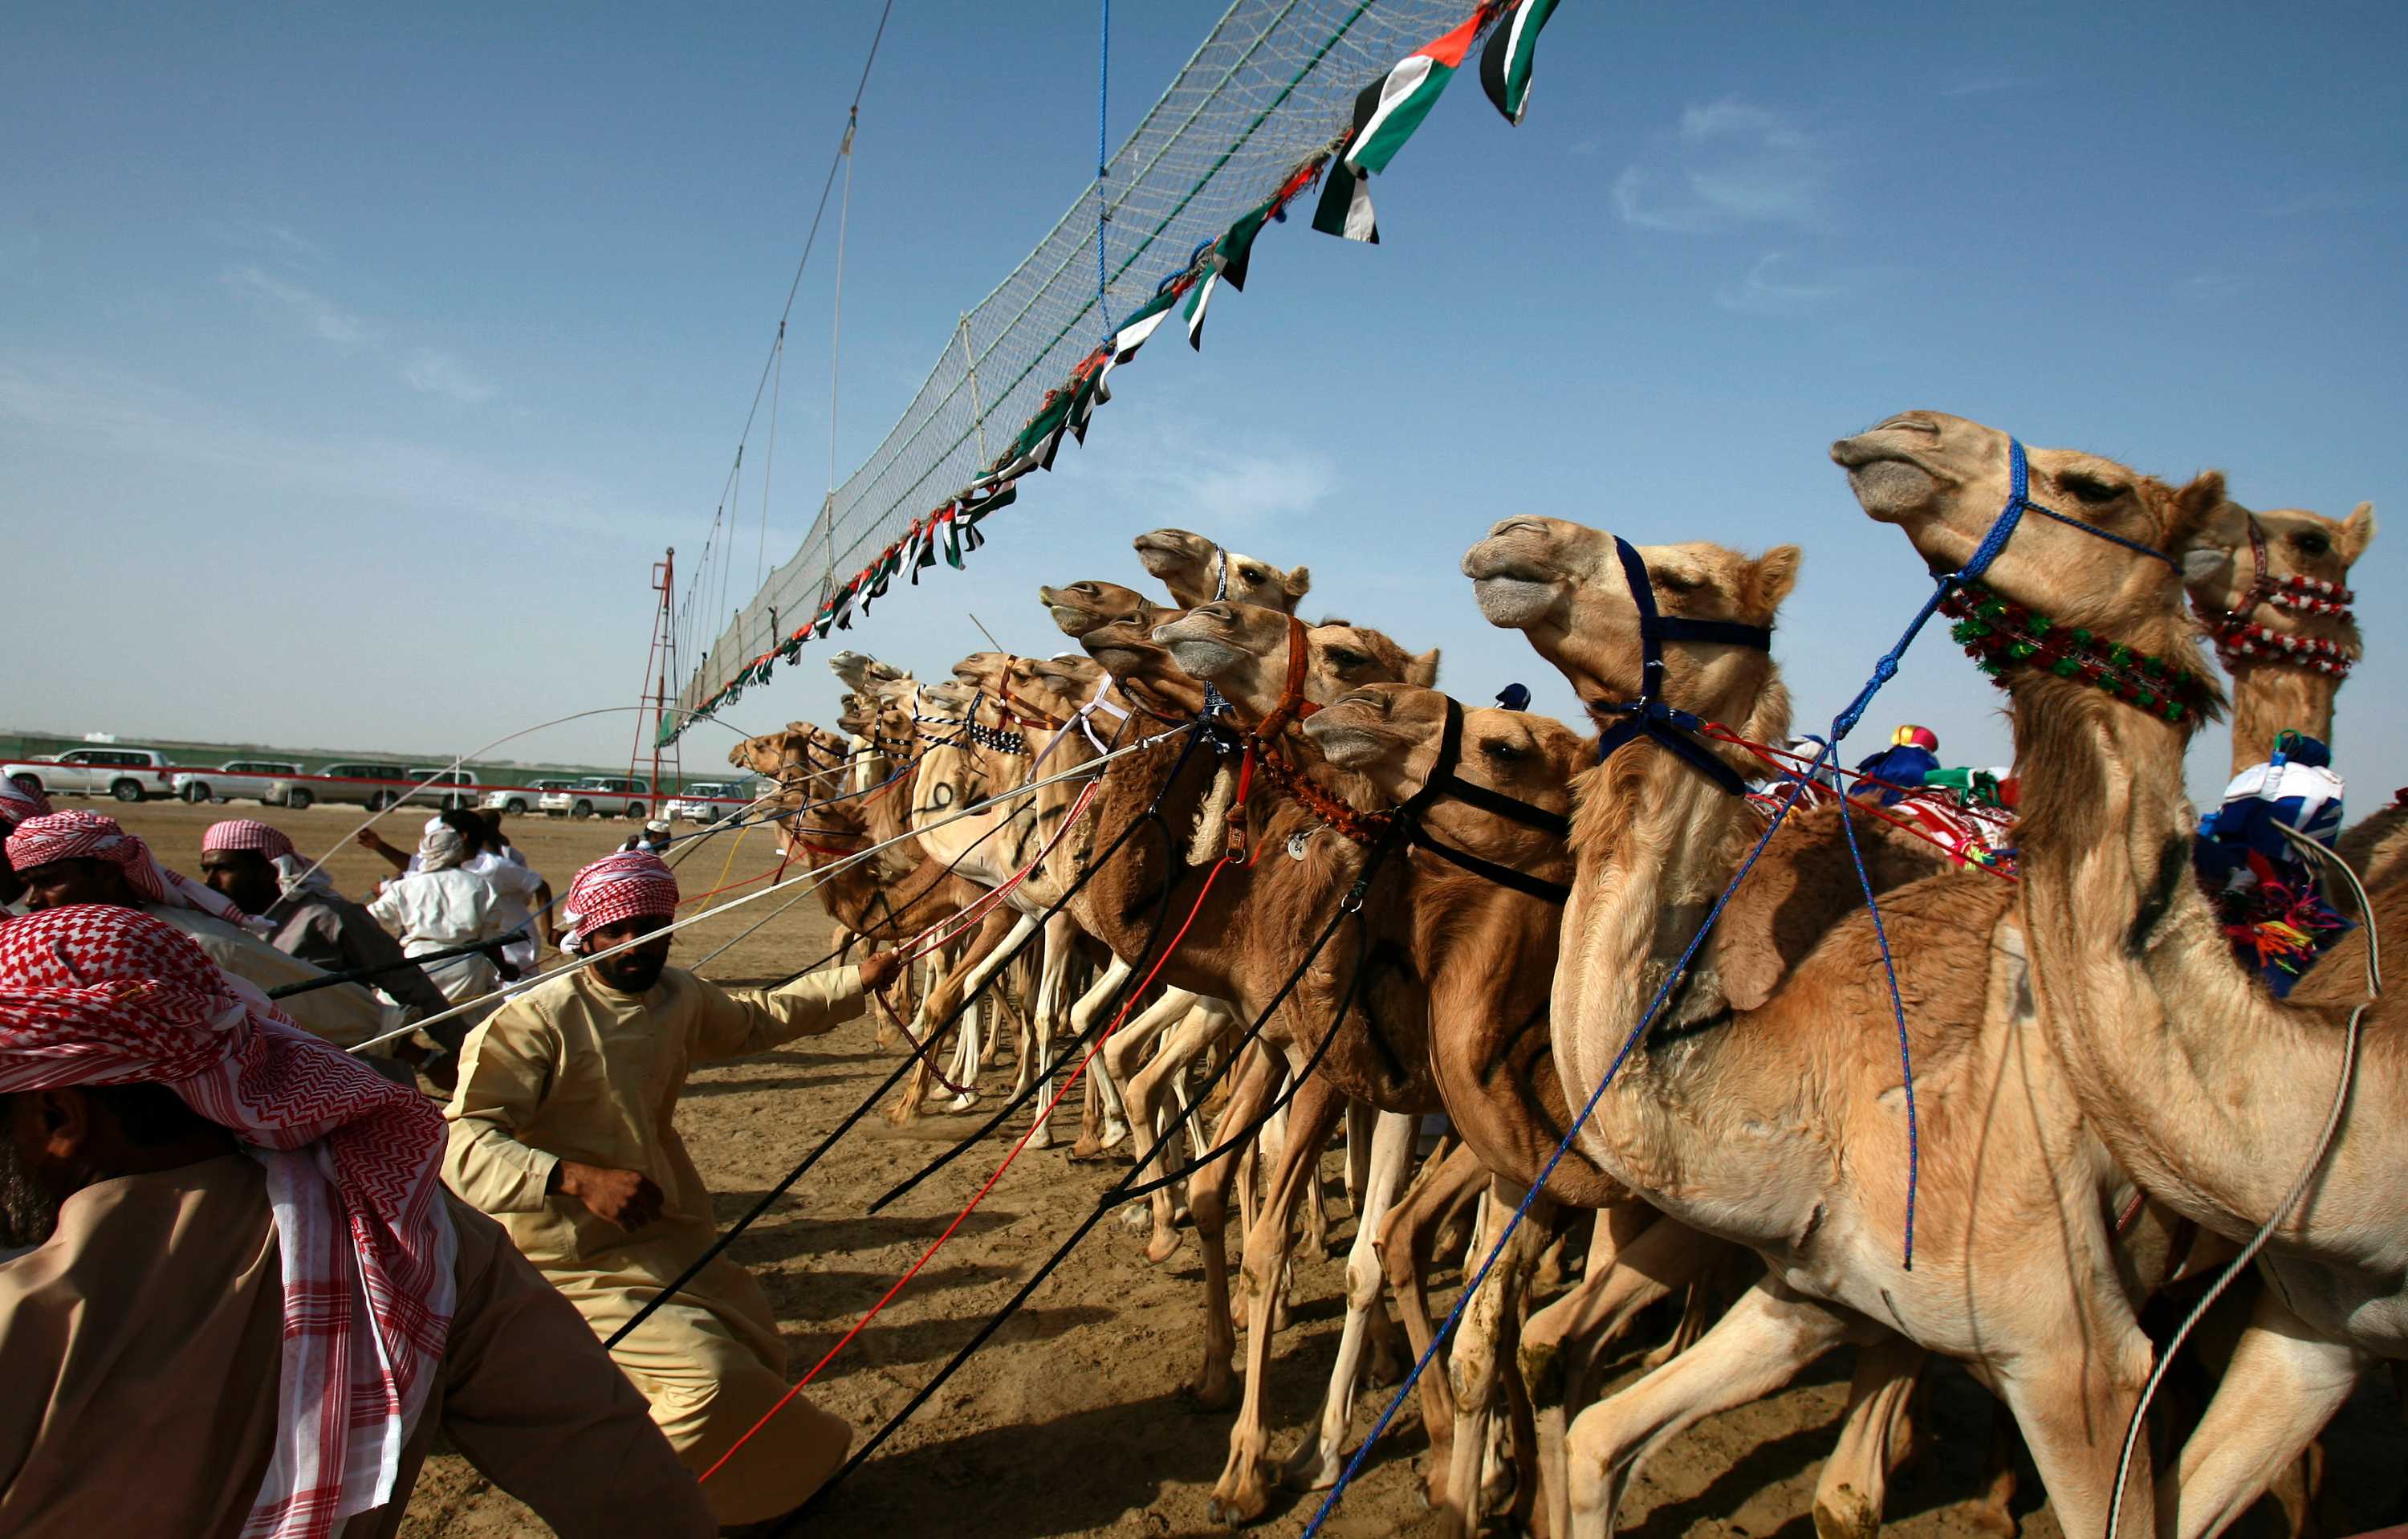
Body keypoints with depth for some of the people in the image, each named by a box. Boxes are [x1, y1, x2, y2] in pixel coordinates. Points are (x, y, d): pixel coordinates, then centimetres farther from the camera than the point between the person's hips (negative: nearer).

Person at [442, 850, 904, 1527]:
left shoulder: (682, 997, 2)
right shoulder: (534, 1021, -21)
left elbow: (756, 1018, 23)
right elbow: (460, 1141, -25)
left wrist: (856, 980, 22)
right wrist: (576, 1178, -39)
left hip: (671, 1244, 8)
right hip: (578, 1266, -8)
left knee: (758, 1363, 10)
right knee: (705, 1375, -20)